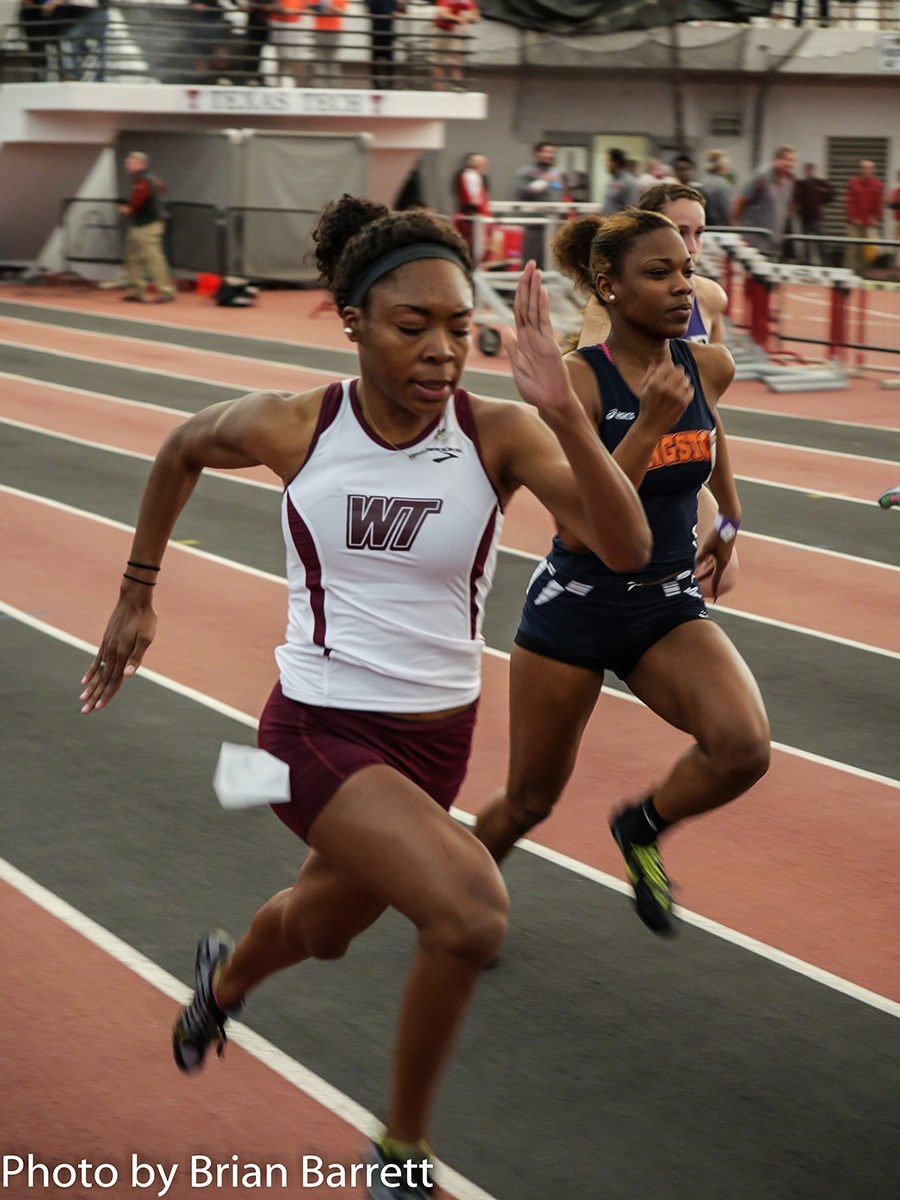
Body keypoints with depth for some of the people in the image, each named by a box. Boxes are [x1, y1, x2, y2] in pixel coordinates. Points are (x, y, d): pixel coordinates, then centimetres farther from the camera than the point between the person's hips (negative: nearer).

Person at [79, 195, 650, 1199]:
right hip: (318, 730, -3)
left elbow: (626, 548, -30)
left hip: (435, 738, 3)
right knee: (471, 910, -26)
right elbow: (182, 449, 9)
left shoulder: (498, 435, -16)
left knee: (324, 929, 27)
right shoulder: (292, 428, -14)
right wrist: (136, 596, 13)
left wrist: (560, 411, -42)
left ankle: (225, 979, 65)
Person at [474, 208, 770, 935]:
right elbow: (577, 530, -25)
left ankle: (643, 829, 6)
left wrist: (730, 518, 27)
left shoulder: (709, 369, -3)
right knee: (530, 800, 11)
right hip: (575, 609, -3)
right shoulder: (577, 379, -18)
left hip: (669, 608, 4)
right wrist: (649, 425, -30)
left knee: (745, 749, -24)